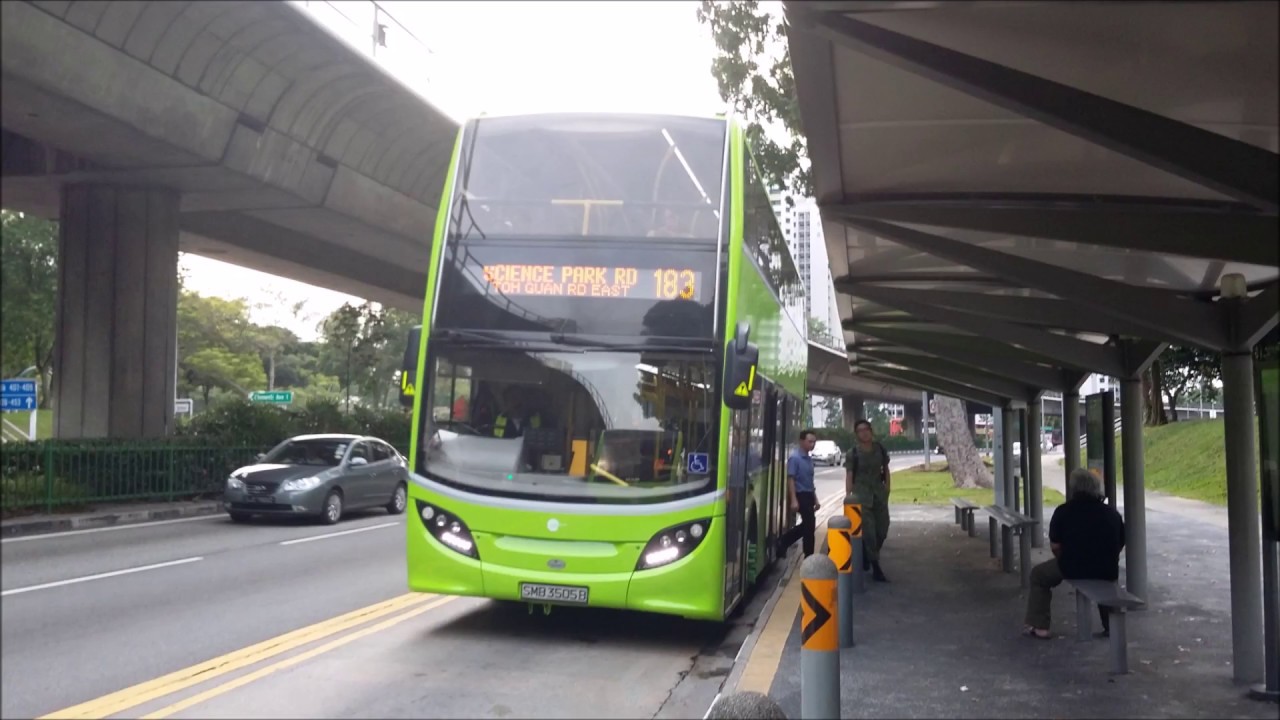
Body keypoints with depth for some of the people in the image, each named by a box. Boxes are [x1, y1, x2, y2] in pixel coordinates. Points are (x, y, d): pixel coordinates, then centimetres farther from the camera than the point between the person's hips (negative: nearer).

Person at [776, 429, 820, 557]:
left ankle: (782, 542, 24)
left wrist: (815, 499, 19)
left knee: (807, 525, 15)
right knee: (809, 526, -2)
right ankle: (809, 558, 9)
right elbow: (790, 479, -18)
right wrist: (793, 500, -23)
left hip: (808, 495, 9)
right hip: (800, 495, -9)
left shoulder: (809, 459, 12)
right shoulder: (794, 457, -14)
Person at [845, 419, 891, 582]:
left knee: (882, 529, 10)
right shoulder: (853, 453, -7)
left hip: (879, 492, 5)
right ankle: (875, 568, -1)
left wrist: (887, 489, 8)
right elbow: (849, 477, -8)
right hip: (861, 494, -4)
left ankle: (866, 556, 34)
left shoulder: (880, 449, 3)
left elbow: (886, 470, 14)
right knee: (868, 530, -6)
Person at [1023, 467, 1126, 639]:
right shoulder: (1112, 513, 4)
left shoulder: (1064, 511, -6)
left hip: (1073, 568, -4)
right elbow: (1120, 544, 9)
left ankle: (1038, 626, 15)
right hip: (1106, 570, 4)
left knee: (1038, 575, 22)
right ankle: (1111, 626, 42)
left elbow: (1055, 546, -7)